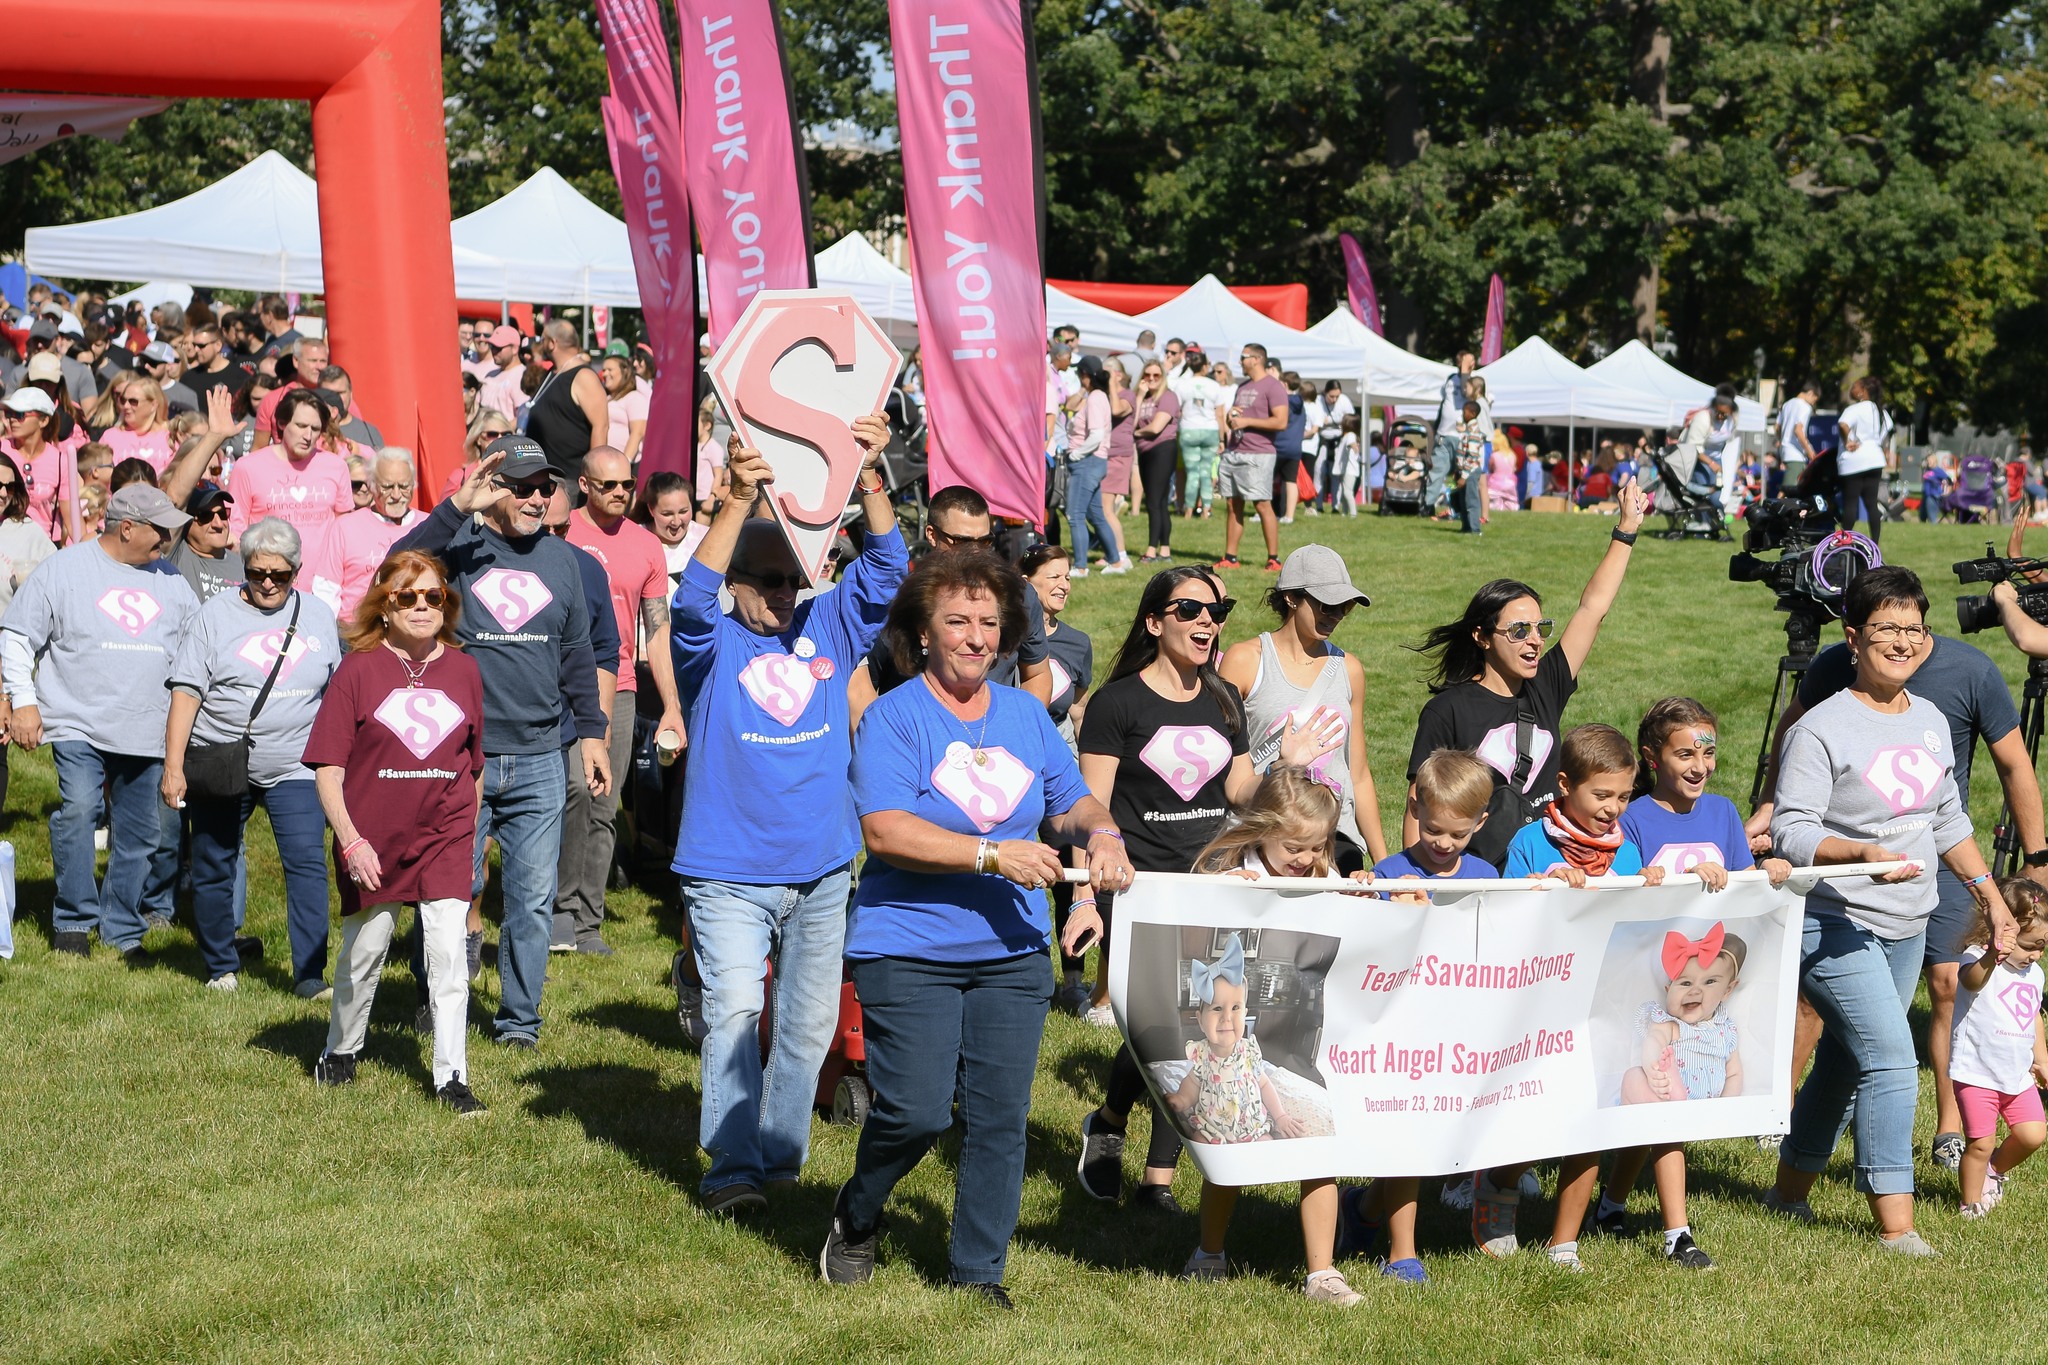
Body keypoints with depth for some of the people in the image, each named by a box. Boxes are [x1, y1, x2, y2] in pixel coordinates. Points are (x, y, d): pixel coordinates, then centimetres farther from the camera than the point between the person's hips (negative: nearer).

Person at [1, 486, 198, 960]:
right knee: (78, 808, -22)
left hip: (147, 732, 5)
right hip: (78, 724, -5)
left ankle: (122, 930, 21)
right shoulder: (63, 569, -1)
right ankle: (72, 921, -6)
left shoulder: (169, 580, 13)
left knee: (140, 832, 7)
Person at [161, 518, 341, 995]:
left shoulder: (318, 615, 8)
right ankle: (221, 969, 25)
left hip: (292, 770, 1)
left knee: (308, 865, -11)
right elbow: (186, 692, -4)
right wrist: (173, 766, -11)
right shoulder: (217, 614, 0)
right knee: (213, 869, 8)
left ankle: (310, 976, -9)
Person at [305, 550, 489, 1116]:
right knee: (365, 951, 13)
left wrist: (471, 835, 16)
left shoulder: (463, 670, 2)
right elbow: (327, 767, -9)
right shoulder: (358, 669, -7)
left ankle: (451, 1076, -2)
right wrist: (350, 840, -18)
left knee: (449, 953, -8)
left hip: (445, 836, 1)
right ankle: (340, 1053, 36)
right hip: (372, 839, -1)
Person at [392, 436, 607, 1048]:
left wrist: (591, 731, 15)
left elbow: (577, 653, 19)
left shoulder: (560, 558, 12)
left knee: (534, 899, 5)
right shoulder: (456, 545, -2)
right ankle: (441, 1011, 18)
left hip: (538, 762, 3)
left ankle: (520, 1019, 16)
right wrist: (457, 509, -29)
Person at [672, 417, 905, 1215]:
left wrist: (869, 479, -17)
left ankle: (781, 1156, 23)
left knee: (810, 1020, 11)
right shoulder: (713, 645, -3)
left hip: (822, 869, 4)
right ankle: (732, 1169, -13)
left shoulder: (828, 631, 7)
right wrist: (739, 501, -34)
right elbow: (692, 598, -23)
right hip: (728, 872, -4)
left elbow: (883, 567, -2)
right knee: (733, 1009, -14)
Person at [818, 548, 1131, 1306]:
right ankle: (856, 1215, 21)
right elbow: (885, 830, -18)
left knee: (1000, 1115, 3)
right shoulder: (894, 717, -8)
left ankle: (979, 1271, 17)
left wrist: (1100, 831, -6)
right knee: (916, 1111, -9)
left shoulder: (1026, 714, 11)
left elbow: (1071, 801, 18)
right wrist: (993, 855, -23)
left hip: (1011, 953, 5)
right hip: (907, 950, -5)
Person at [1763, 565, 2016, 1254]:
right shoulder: (1822, 728, -14)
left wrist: (1990, 894, 16)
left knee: (1846, 1060, 15)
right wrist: (1862, 854, -33)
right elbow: (1790, 831, -19)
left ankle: (1791, 1189, 30)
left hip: (1907, 926, 7)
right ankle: (1895, 1225, -10)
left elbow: (1949, 820, 20)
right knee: (1893, 1063, -15)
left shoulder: (1930, 720, 10)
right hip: (1834, 925, -7)